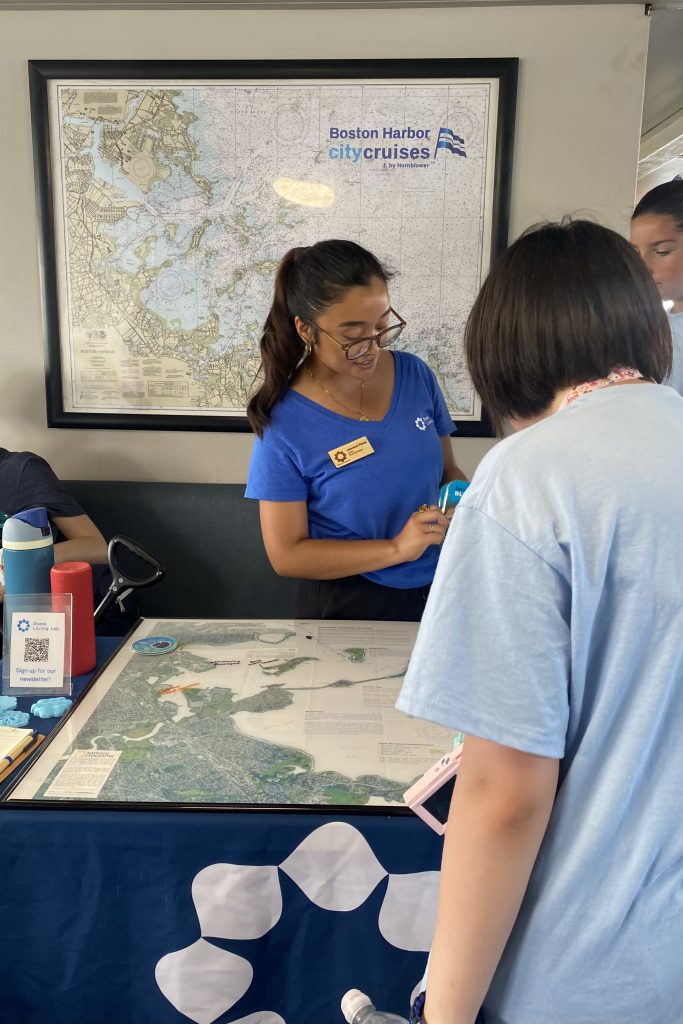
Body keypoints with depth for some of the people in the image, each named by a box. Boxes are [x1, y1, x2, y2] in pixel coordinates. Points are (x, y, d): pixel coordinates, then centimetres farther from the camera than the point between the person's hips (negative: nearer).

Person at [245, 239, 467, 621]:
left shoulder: (415, 374, -6)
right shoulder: (285, 424, -18)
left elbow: (447, 468, 7)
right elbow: (286, 555, -16)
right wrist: (396, 549, -24)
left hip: (436, 589, 4)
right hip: (346, 606, -4)